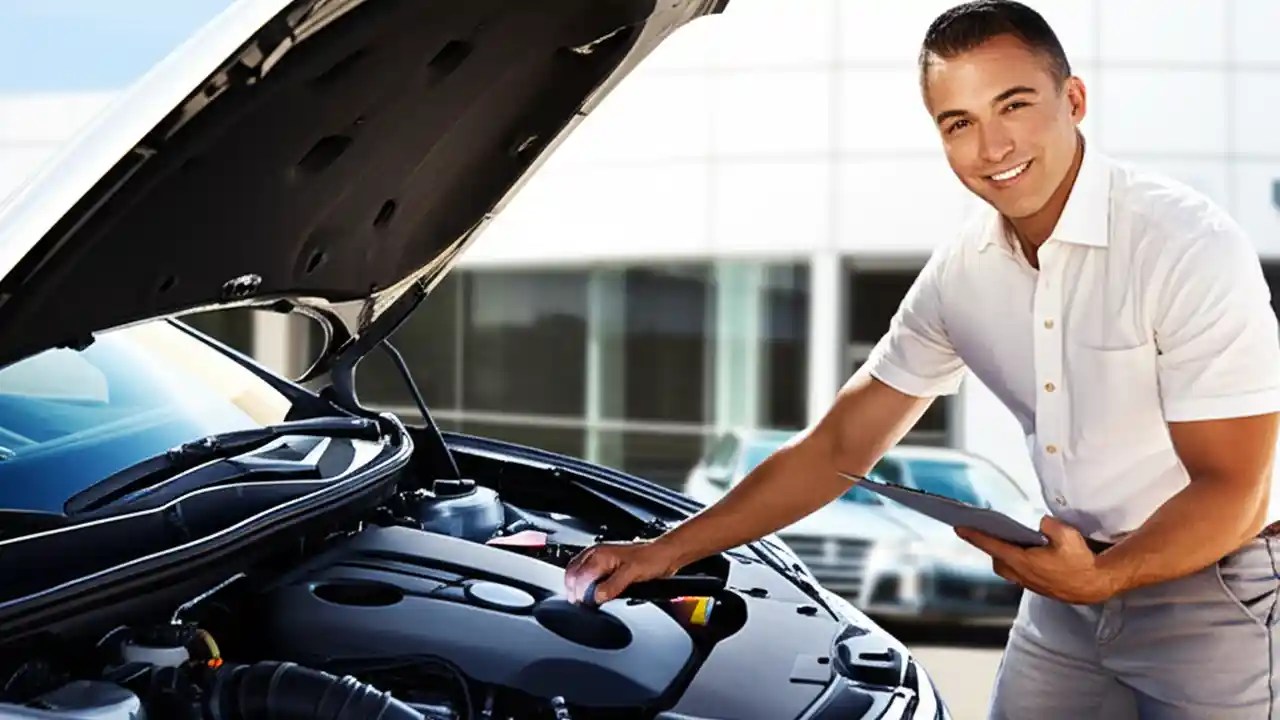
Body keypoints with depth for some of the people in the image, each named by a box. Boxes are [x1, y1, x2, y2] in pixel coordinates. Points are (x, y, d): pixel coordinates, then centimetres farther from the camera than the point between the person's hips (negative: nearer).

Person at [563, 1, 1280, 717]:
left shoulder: (1191, 248, -20)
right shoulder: (960, 274, -1)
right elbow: (838, 447, 5)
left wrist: (1100, 577, -35)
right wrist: (669, 550, 1)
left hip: (1213, 586, -5)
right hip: (1071, 583, 6)